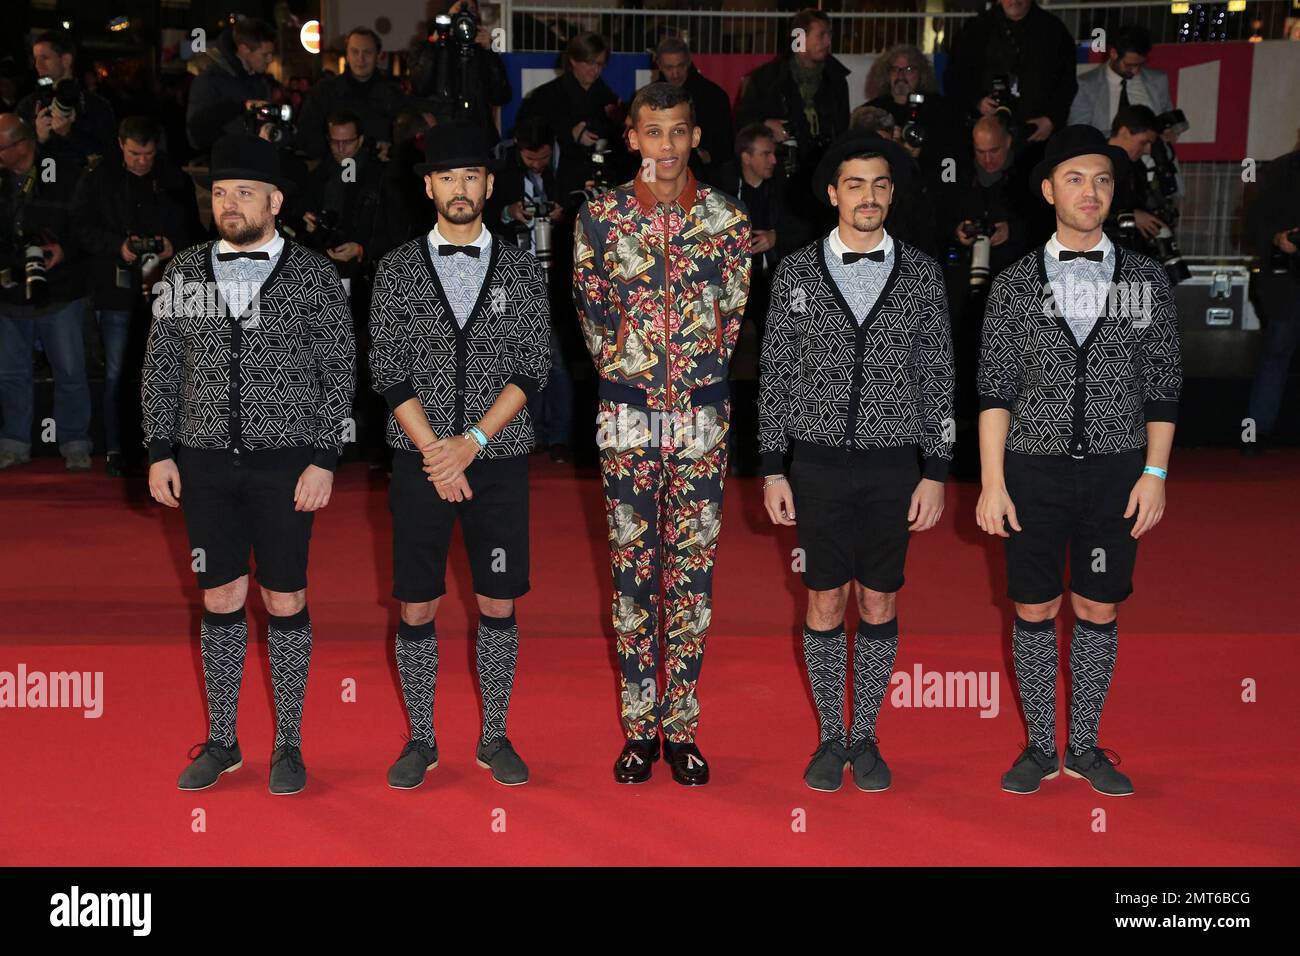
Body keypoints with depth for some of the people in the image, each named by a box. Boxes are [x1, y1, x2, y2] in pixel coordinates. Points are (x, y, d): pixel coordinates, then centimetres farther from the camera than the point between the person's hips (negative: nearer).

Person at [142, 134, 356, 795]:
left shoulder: (313, 274, -2)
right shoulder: (185, 270, 7)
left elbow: (339, 373, -3)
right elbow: (161, 368, 10)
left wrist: (323, 460, -10)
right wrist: (160, 452, 3)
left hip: (286, 462, -3)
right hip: (206, 464, 3)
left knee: (285, 602, 4)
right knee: (220, 600, 9)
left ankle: (288, 745, 17)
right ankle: (221, 741, 22)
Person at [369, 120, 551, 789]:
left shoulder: (521, 270, 4)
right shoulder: (398, 269, 4)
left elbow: (532, 368, -3)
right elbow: (389, 370, -1)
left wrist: (470, 443, -13)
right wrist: (433, 450, -11)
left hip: (498, 460, 0)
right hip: (420, 459, 0)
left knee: (498, 604, 6)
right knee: (416, 607, 4)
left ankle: (494, 737, 20)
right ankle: (420, 739, 18)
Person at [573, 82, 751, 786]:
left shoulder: (728, 219, 2)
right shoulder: (599, 217, 1)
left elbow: (734, 315, 8)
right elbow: (591, 313, 8)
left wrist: (699, 376, 5)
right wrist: (626, 370, 5)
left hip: (703, 418, 1)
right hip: (626, 417, 0)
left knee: (692, 570, 4)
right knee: (632, 569, 4)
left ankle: (681, 727, 15)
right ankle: (638, 728, 14)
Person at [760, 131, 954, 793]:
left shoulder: (921, 274, 2)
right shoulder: (797, 272, 1)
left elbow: (937, 379, 3)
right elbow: (775, 374, 4)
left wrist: (936, 475, -2)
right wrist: (773, 471, -1)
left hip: (893, 465, 0)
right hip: (819, 462, 0)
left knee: (880, 603, 7)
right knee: (825, 603, 5)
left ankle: (865, 737, 20)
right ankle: (830, 737, 19)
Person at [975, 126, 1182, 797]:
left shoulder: (1146, 278, 5)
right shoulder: (1014, 283, 2)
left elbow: (1162, 385, 5)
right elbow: (995, 389, 0)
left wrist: (1155, 473, -2)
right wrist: (991, 483, -5)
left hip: (1117, 472, 1)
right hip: (1034, 470, -1)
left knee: (1099, 611, 7)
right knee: (1033, 610, 5)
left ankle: (1084, 745, 20)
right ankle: (1039, 746, 19)